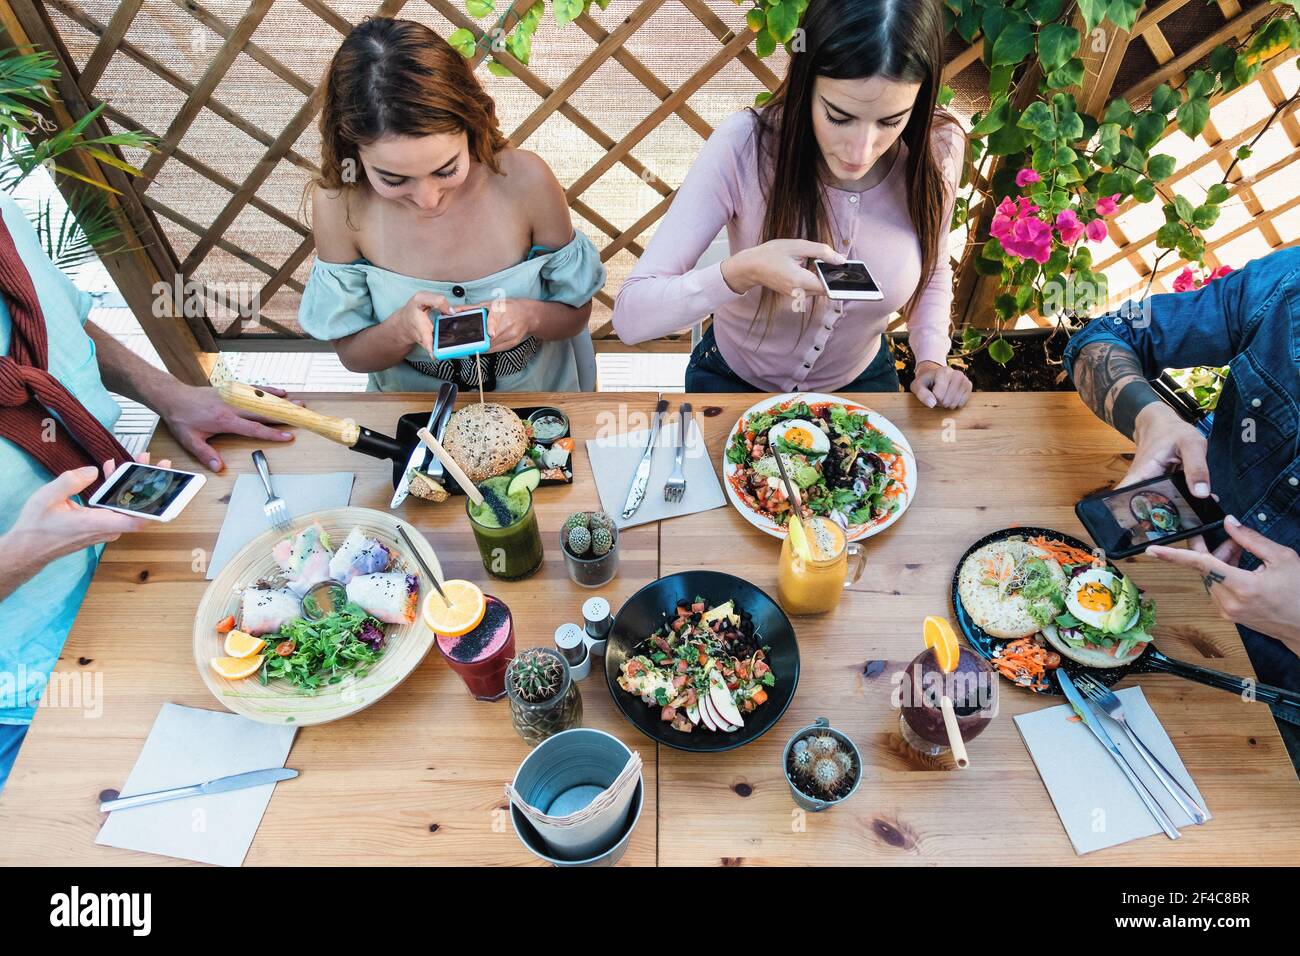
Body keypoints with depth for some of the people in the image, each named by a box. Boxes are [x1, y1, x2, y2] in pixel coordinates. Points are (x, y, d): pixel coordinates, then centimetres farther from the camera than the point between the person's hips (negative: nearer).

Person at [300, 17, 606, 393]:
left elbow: (575, 312, -4)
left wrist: (529, 316, -24)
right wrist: (402, 328, -24)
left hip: (537, 396, 0)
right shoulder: (338, 203, -14)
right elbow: (352, 354, -4)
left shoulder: (525, 181, -17)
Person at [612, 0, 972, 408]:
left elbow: (932, 273, 3)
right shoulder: (744, 145, -28)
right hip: (734, 381, -2)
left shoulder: (938, 151, -18)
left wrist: (932, 361, -13)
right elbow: (630, 317, -30)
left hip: (860, 381, 3)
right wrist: (744, 270, -44)